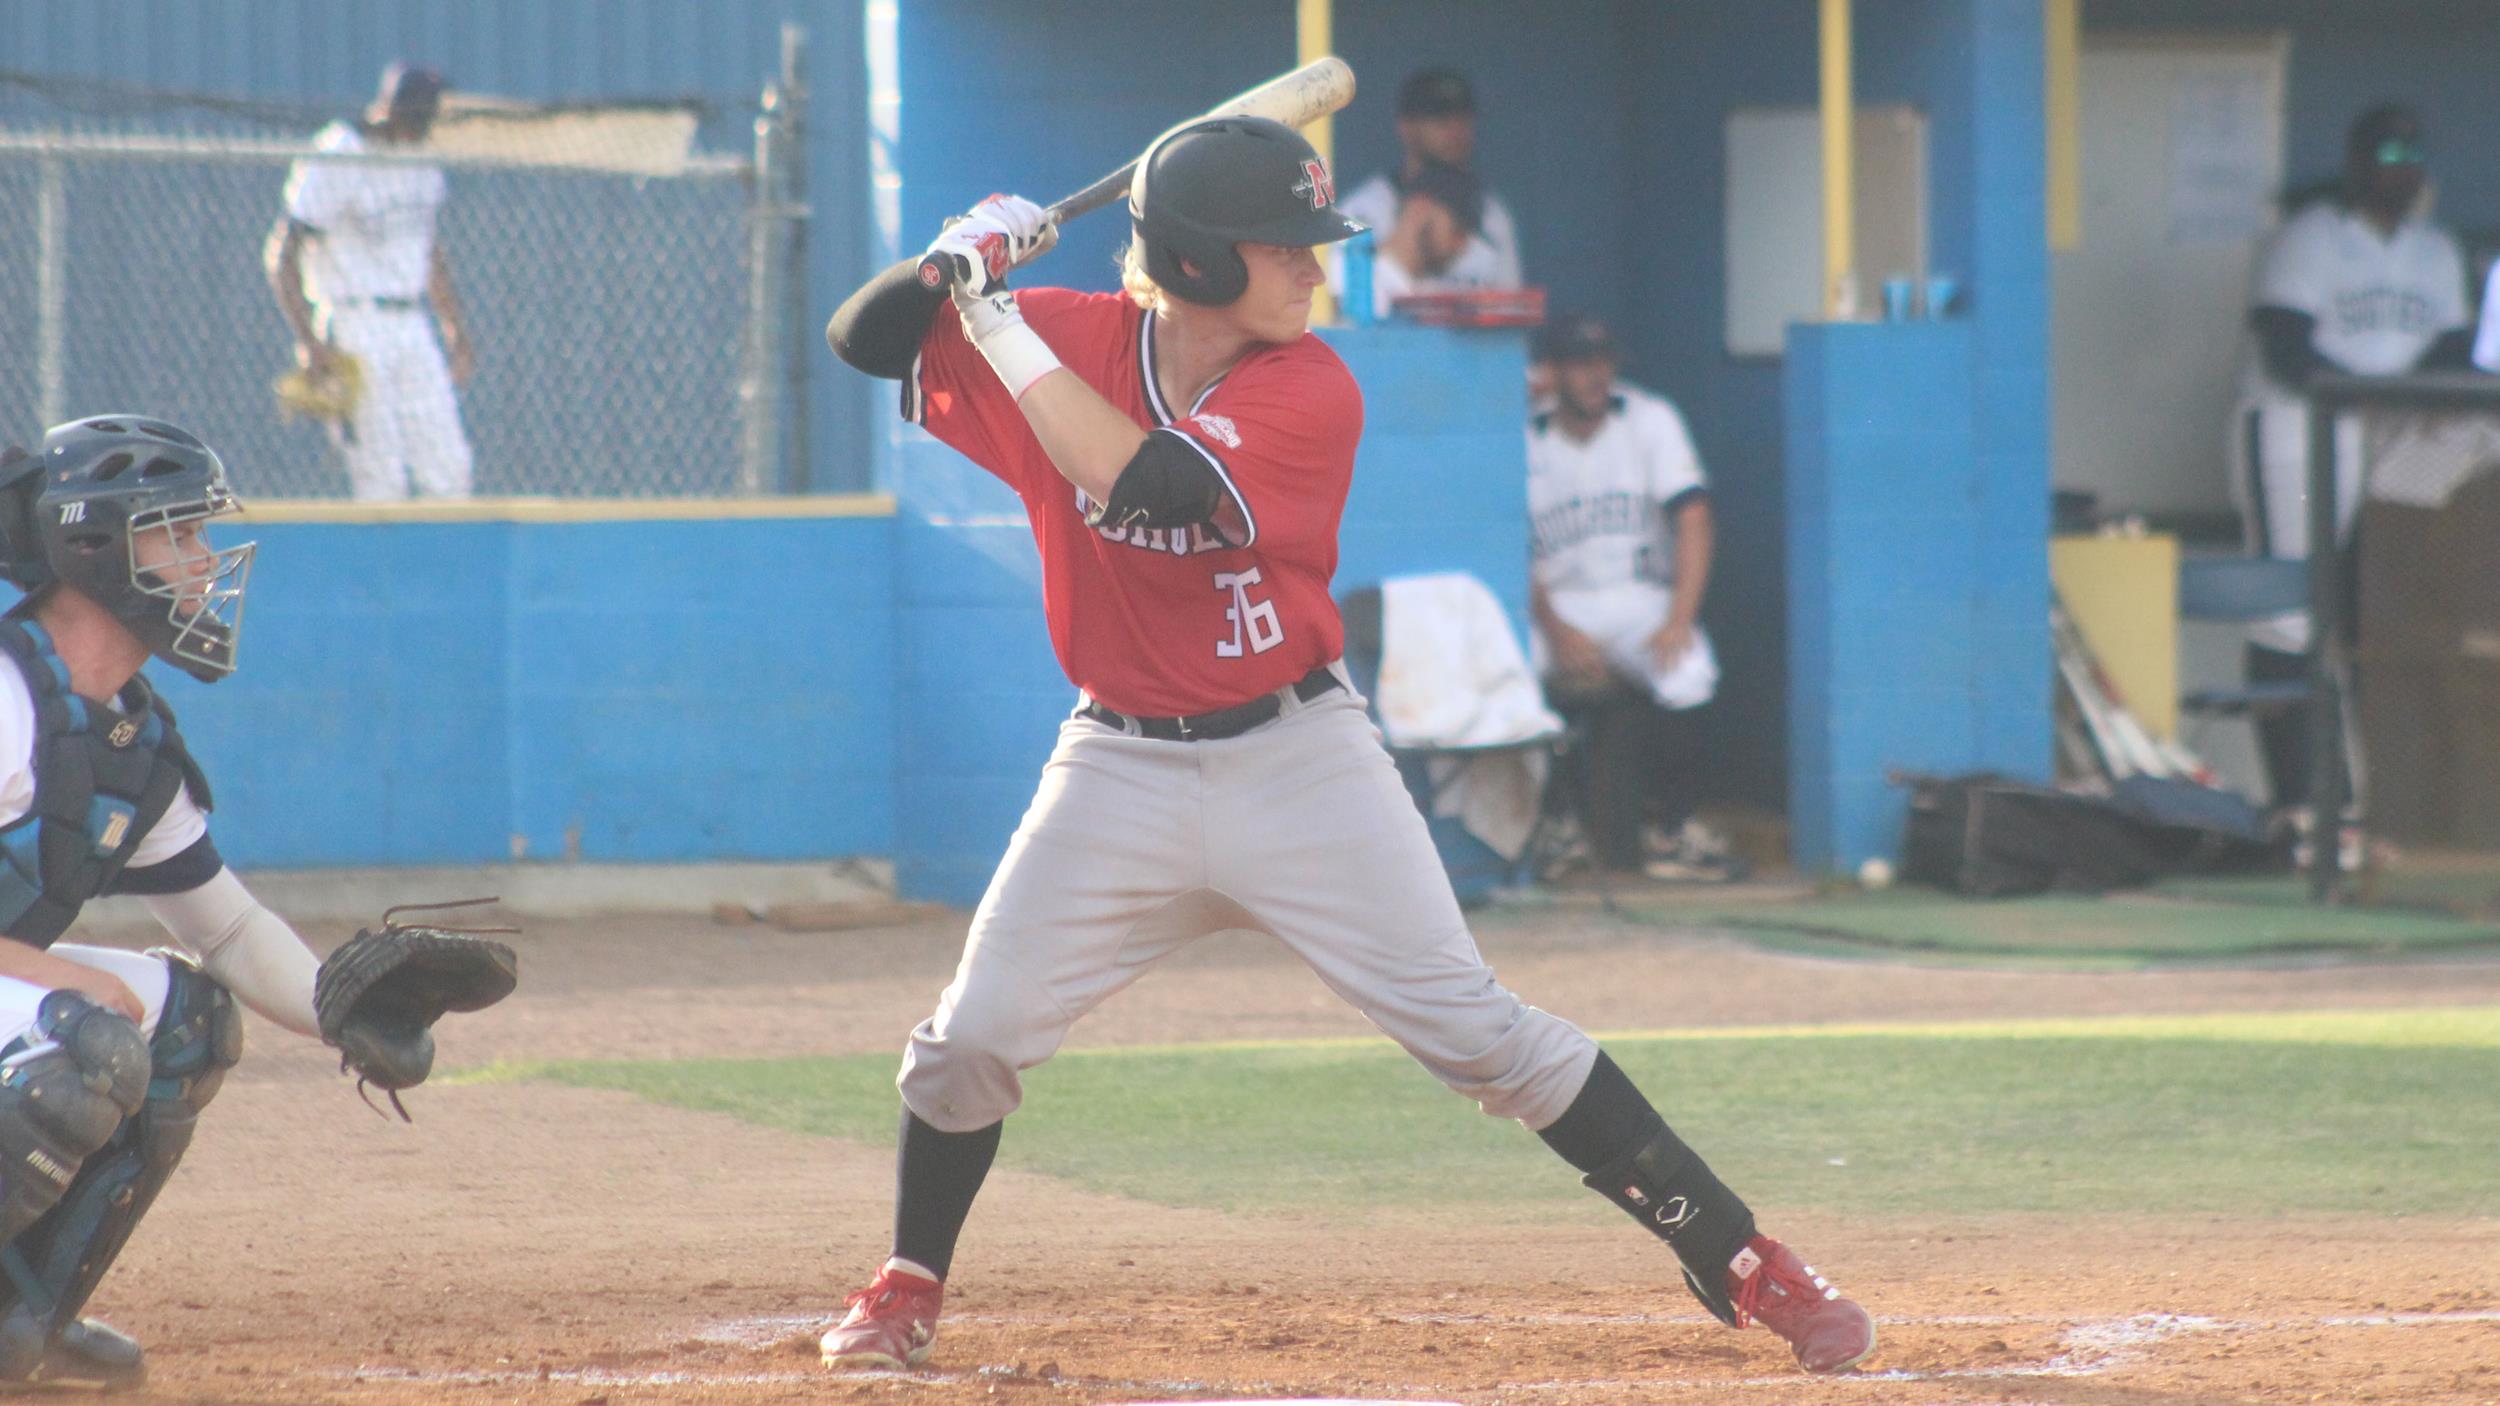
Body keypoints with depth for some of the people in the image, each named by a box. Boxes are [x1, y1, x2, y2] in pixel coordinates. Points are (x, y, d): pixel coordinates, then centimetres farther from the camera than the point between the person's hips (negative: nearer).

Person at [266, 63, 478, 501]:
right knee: (381, 480, -12)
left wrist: (456, 328, 19)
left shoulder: (421, 163, 11)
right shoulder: (334, 162, -13)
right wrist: (309, 343, -21)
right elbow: (282, 258, -14)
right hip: (356, 329, -7)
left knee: (449, 470, 1)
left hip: (414, 328, 7)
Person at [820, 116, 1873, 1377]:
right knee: (971, 1037, -2)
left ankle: (1741, 1264, -3)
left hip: (1296, 758, -2)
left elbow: (1142, 485, -27)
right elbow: (863, 338, -1)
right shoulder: (1071, 344, -4)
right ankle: (909, 1287, 23)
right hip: (1120, 770, 2)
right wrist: (955, 262, -20)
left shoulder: (1310, 393, -14)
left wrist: (999, 321, -23)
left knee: (1477, 1030, -7)